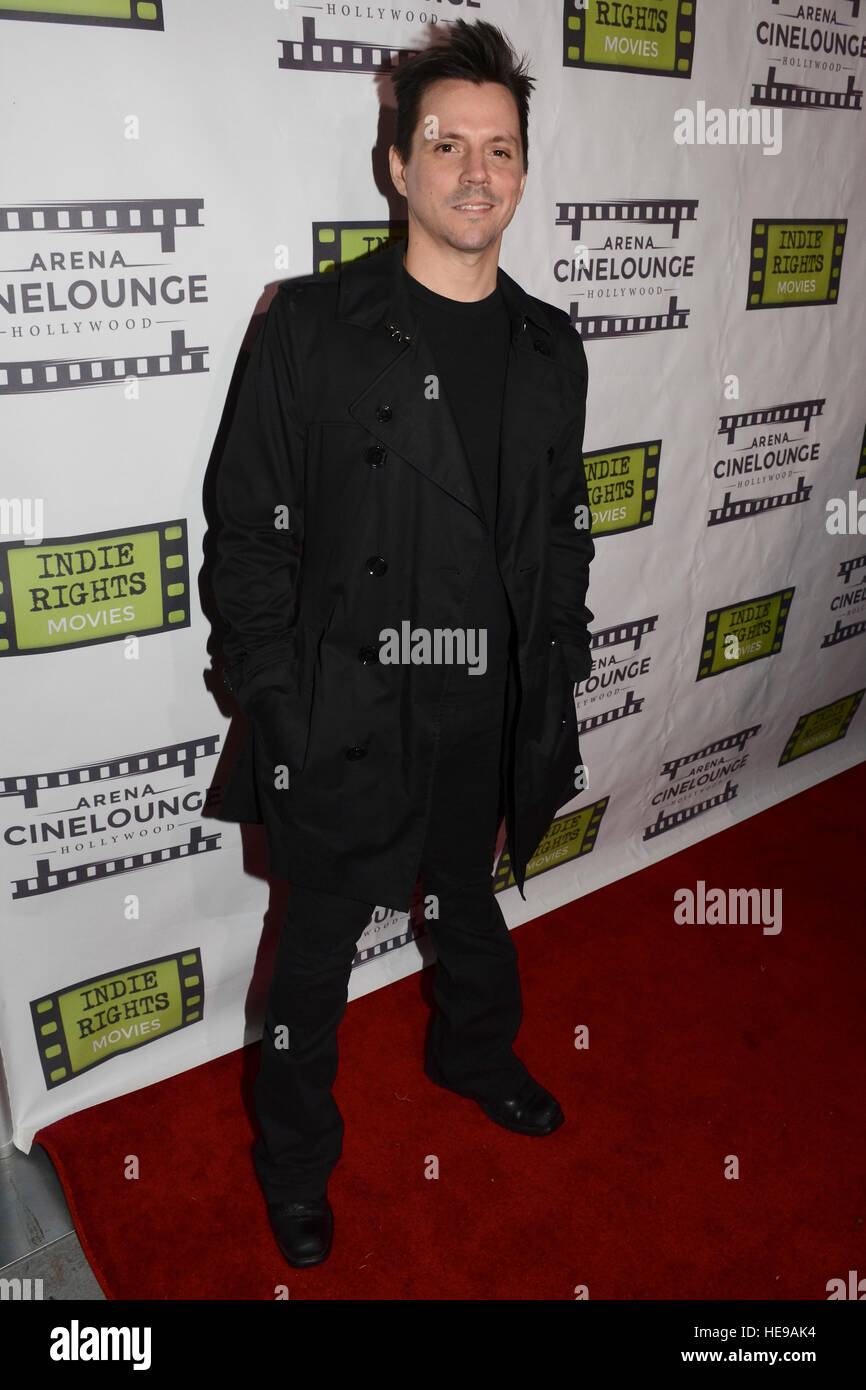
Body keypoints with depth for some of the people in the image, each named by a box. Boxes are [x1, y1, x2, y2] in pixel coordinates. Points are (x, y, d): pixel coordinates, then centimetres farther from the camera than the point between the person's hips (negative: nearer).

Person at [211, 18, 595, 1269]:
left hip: (487, 715, 4)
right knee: (318, 944, 13)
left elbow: (565, 542, 9)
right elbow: (252, 534, -10)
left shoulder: (551, 348, 4)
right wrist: (276, 715, -13)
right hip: (344, 719, -4)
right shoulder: (313, 325, -10)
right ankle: (294, 1153, 39)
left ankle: (475, 1051, 56)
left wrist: (553, 692, 8)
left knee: (470, 898, 26)